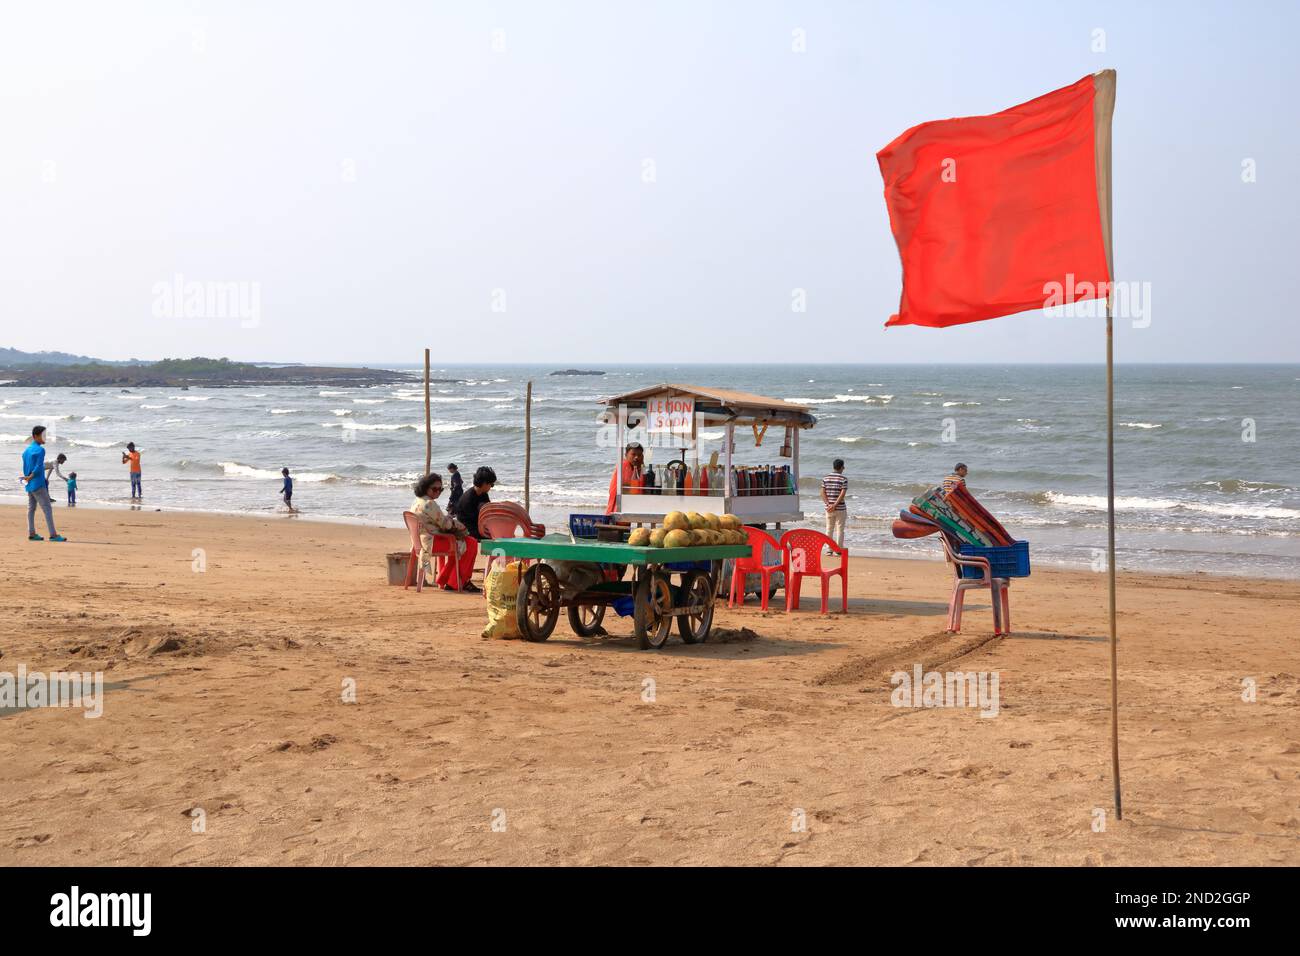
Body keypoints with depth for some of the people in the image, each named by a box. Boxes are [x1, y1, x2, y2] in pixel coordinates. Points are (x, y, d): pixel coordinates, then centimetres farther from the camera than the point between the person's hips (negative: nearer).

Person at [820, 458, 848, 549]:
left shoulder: (825, 478, 4)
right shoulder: (844, 479, -8)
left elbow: (823, 493, -3)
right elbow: (842, 494, -16)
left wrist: (828, 504, -8)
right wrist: (834, 505, -16)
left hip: (829, 508, 3)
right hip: (840, 508, -3)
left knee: (829, 529, 11)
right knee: (840, 529, 3)